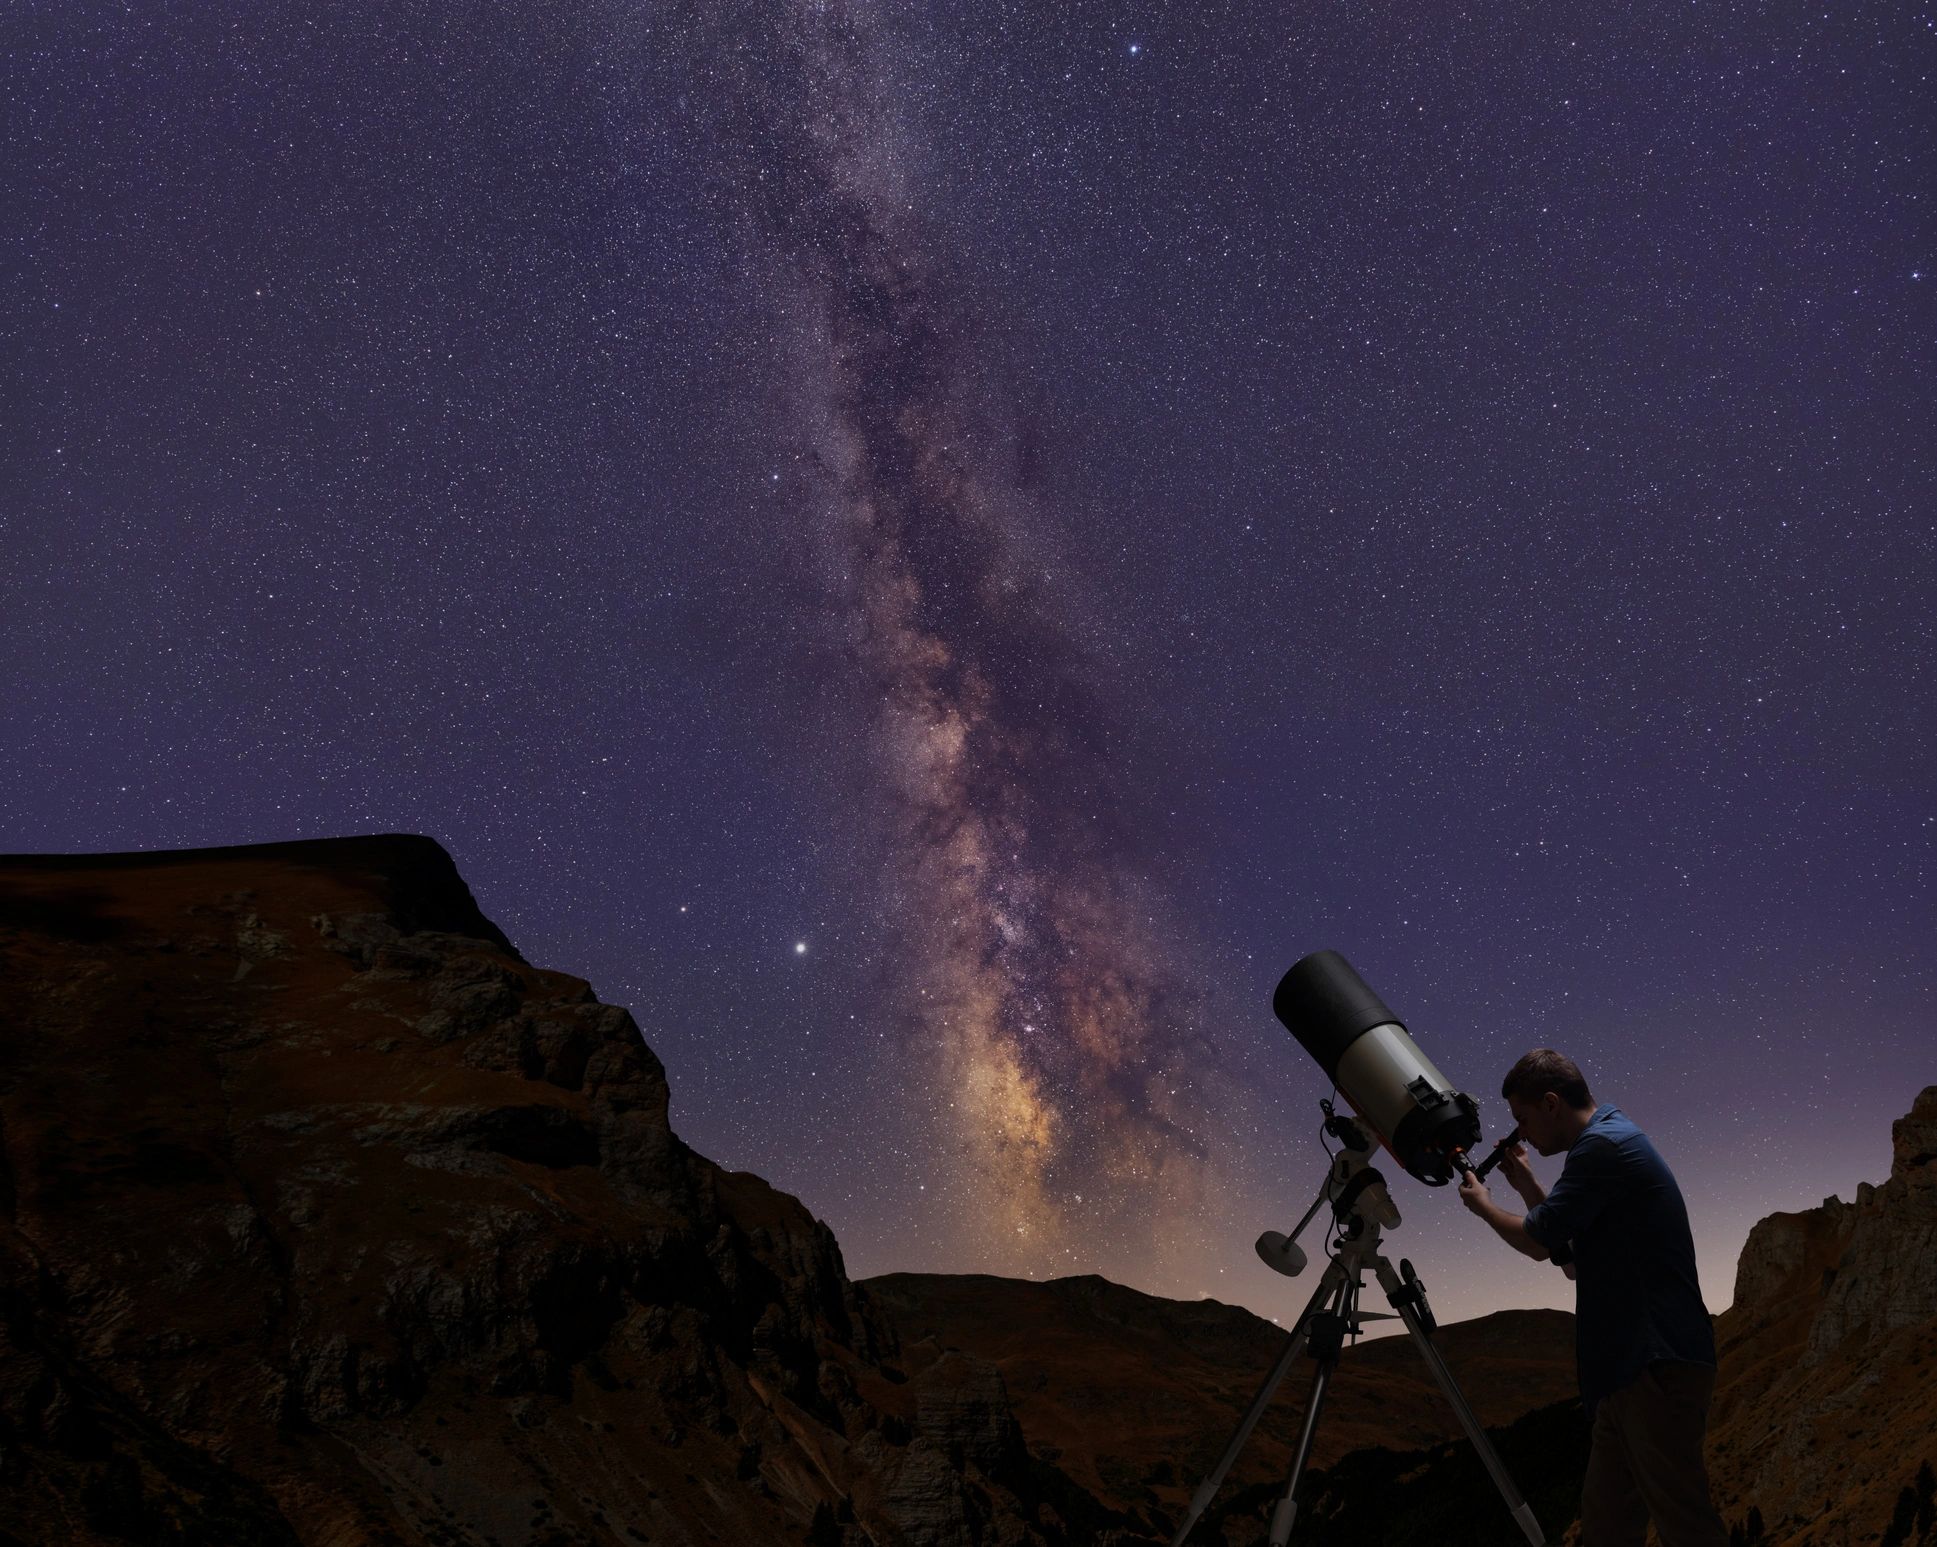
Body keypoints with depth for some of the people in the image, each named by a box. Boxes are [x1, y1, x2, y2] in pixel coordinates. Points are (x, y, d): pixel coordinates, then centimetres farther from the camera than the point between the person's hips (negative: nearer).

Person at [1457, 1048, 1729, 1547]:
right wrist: (1526, 1185, 22)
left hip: (1657, 1366, -11)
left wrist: (1482, 1205, 8)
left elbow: (1538, 1243, -9)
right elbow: (1568, 1248, 27)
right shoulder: (1610, 1138, 19)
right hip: (1628, 1367, 11)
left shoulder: (1603, 1145, -13)